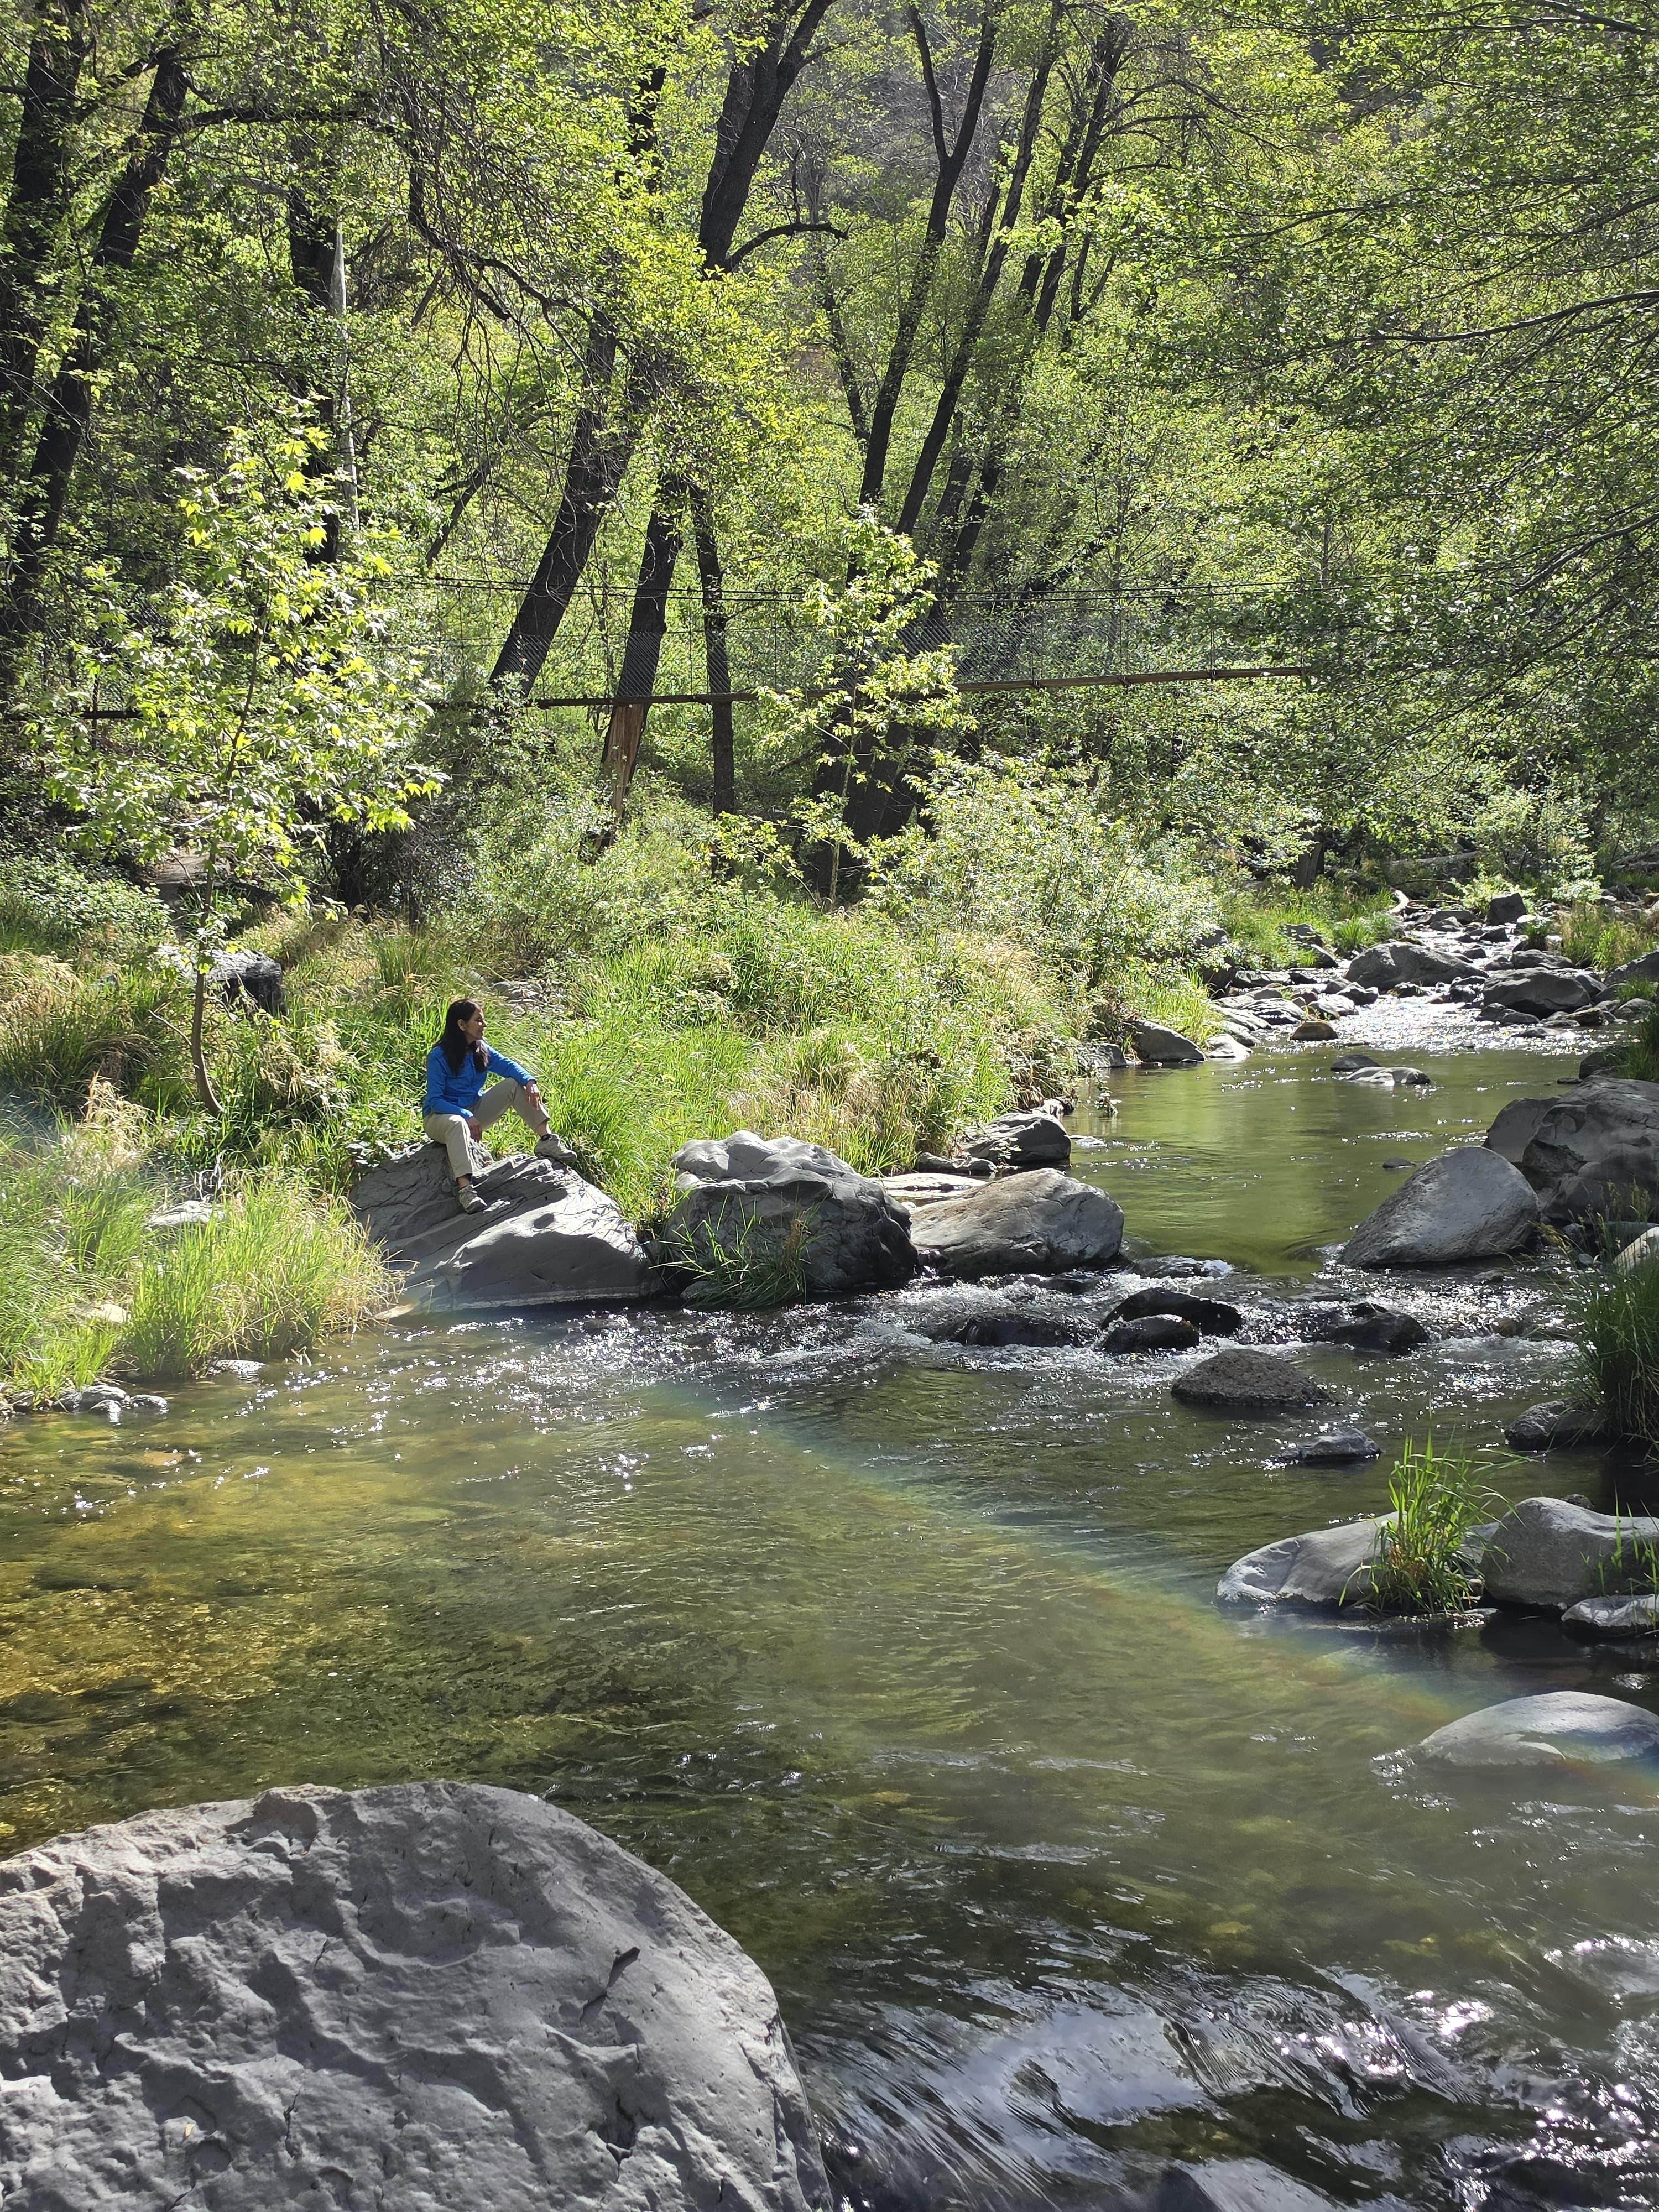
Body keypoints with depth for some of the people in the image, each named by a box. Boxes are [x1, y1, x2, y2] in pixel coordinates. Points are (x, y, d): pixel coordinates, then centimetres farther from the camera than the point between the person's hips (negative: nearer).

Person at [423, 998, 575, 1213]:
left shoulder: (481, 1050, 1)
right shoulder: (439, 1057, -18)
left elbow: (508, 1066, -9)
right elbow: (435, 1101, -21)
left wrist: (529, 1081, -30)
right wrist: (466, 1116, -33)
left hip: (474, 1111, 7)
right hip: (440, 1117, -7)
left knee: (516, 1084, -9)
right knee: (457, 1124, -44)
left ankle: (546, 1140, -20)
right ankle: (465, 1188, -59)